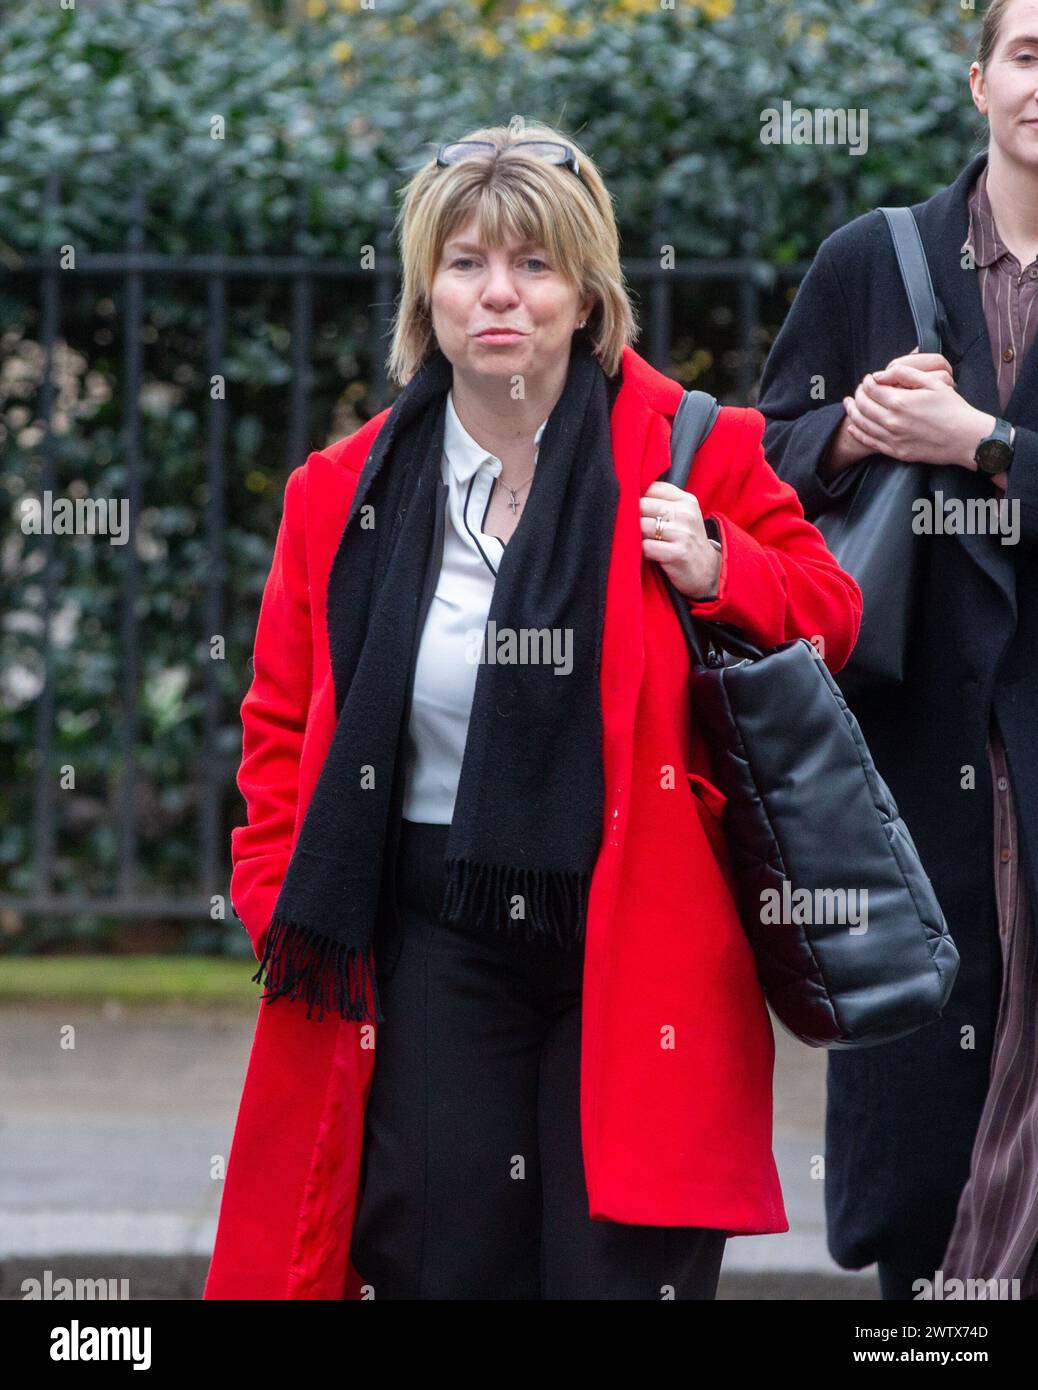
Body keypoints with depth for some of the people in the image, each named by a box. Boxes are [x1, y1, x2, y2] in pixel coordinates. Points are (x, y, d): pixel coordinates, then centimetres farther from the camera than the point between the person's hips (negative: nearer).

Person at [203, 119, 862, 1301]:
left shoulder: (696, 457, 0)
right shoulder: (344, 493, 6)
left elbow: (827, 618, 9)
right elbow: (283, 719, 15)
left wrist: (716, 572, -11)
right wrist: (282, 902, 5)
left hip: (634, 942, -2)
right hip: (433, 944, 2)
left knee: (626, 1268, -4)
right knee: (442, 1263, 1)